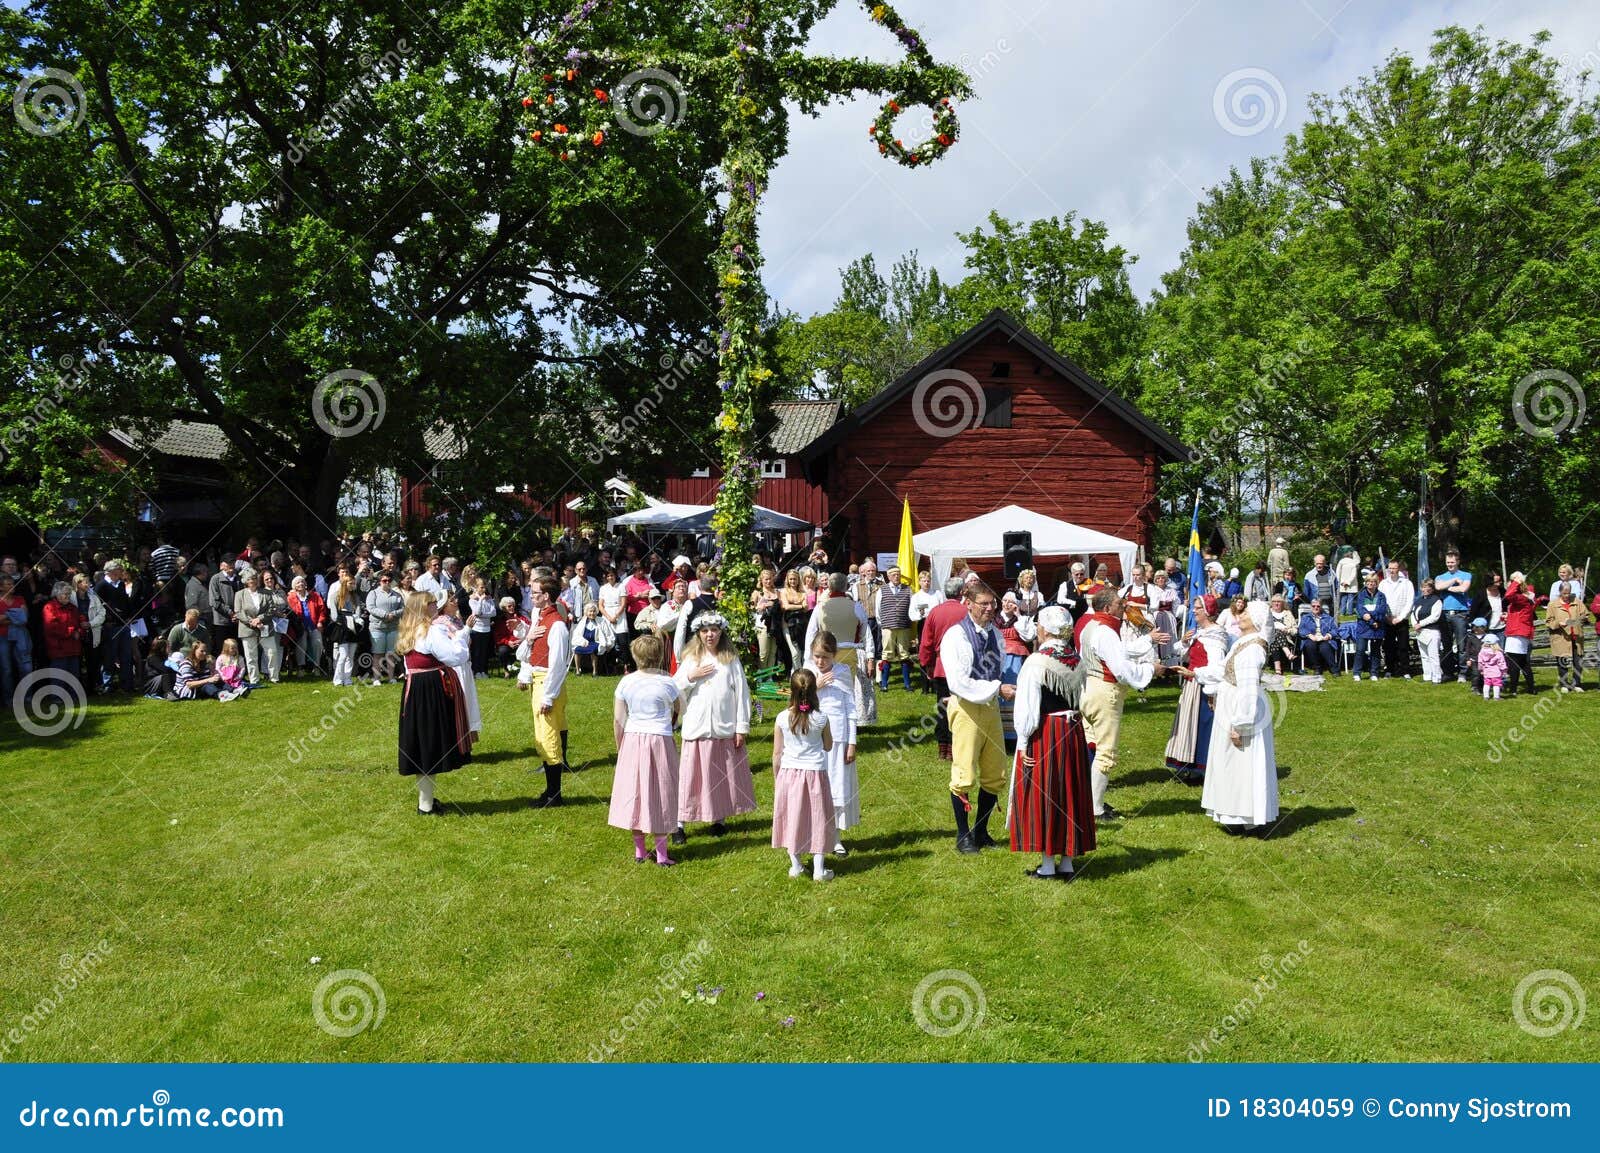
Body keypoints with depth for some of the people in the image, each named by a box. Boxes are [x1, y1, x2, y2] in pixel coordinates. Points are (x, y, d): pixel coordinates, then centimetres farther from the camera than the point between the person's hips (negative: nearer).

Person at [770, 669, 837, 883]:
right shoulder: (821, 718, -11)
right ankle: (819, 868, 9)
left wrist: (776, 779, 9)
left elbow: (777, 753, -3)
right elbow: (828, 746, 5)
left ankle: (796, 865, 18)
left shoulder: (782, 719, -10)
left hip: (789, 772, 1)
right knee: (817, 818, 8)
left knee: (791, 817, 13)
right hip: (815, 772, 0)